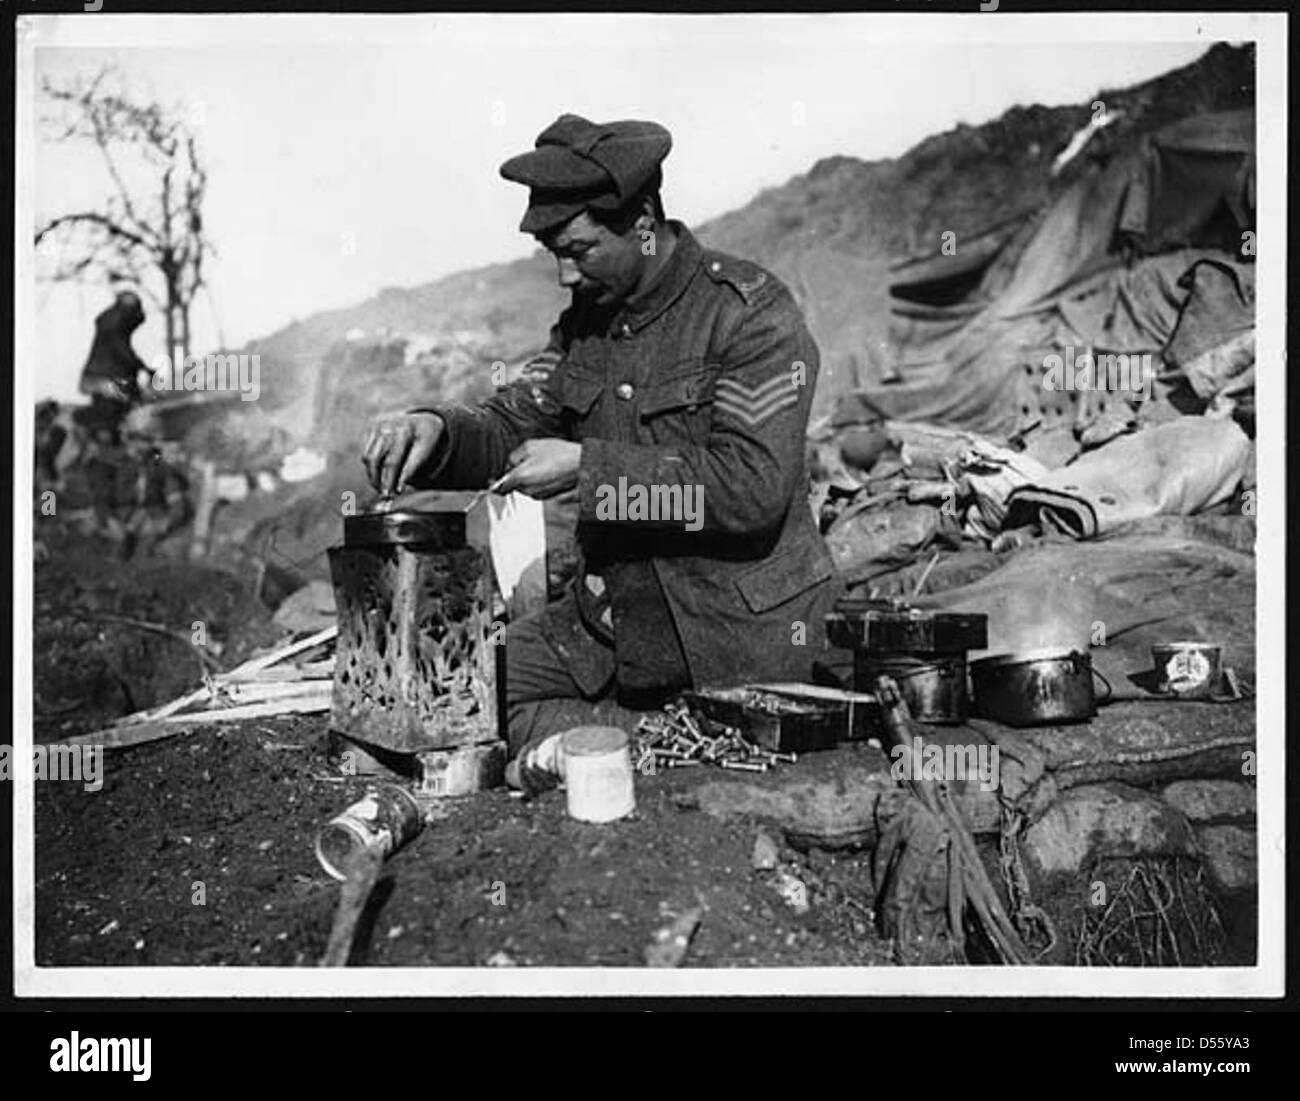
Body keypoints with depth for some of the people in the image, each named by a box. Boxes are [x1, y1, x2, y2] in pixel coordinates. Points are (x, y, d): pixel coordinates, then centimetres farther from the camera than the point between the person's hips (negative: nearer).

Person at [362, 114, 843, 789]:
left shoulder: (753, 313, -14)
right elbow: (511, 428, 12)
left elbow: (753, 487, -23)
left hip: (744, 635, -6)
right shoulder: (586, 320, 8)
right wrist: (436, 431, -11)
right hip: (610, 623, 7)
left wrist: (587, 469, -23)